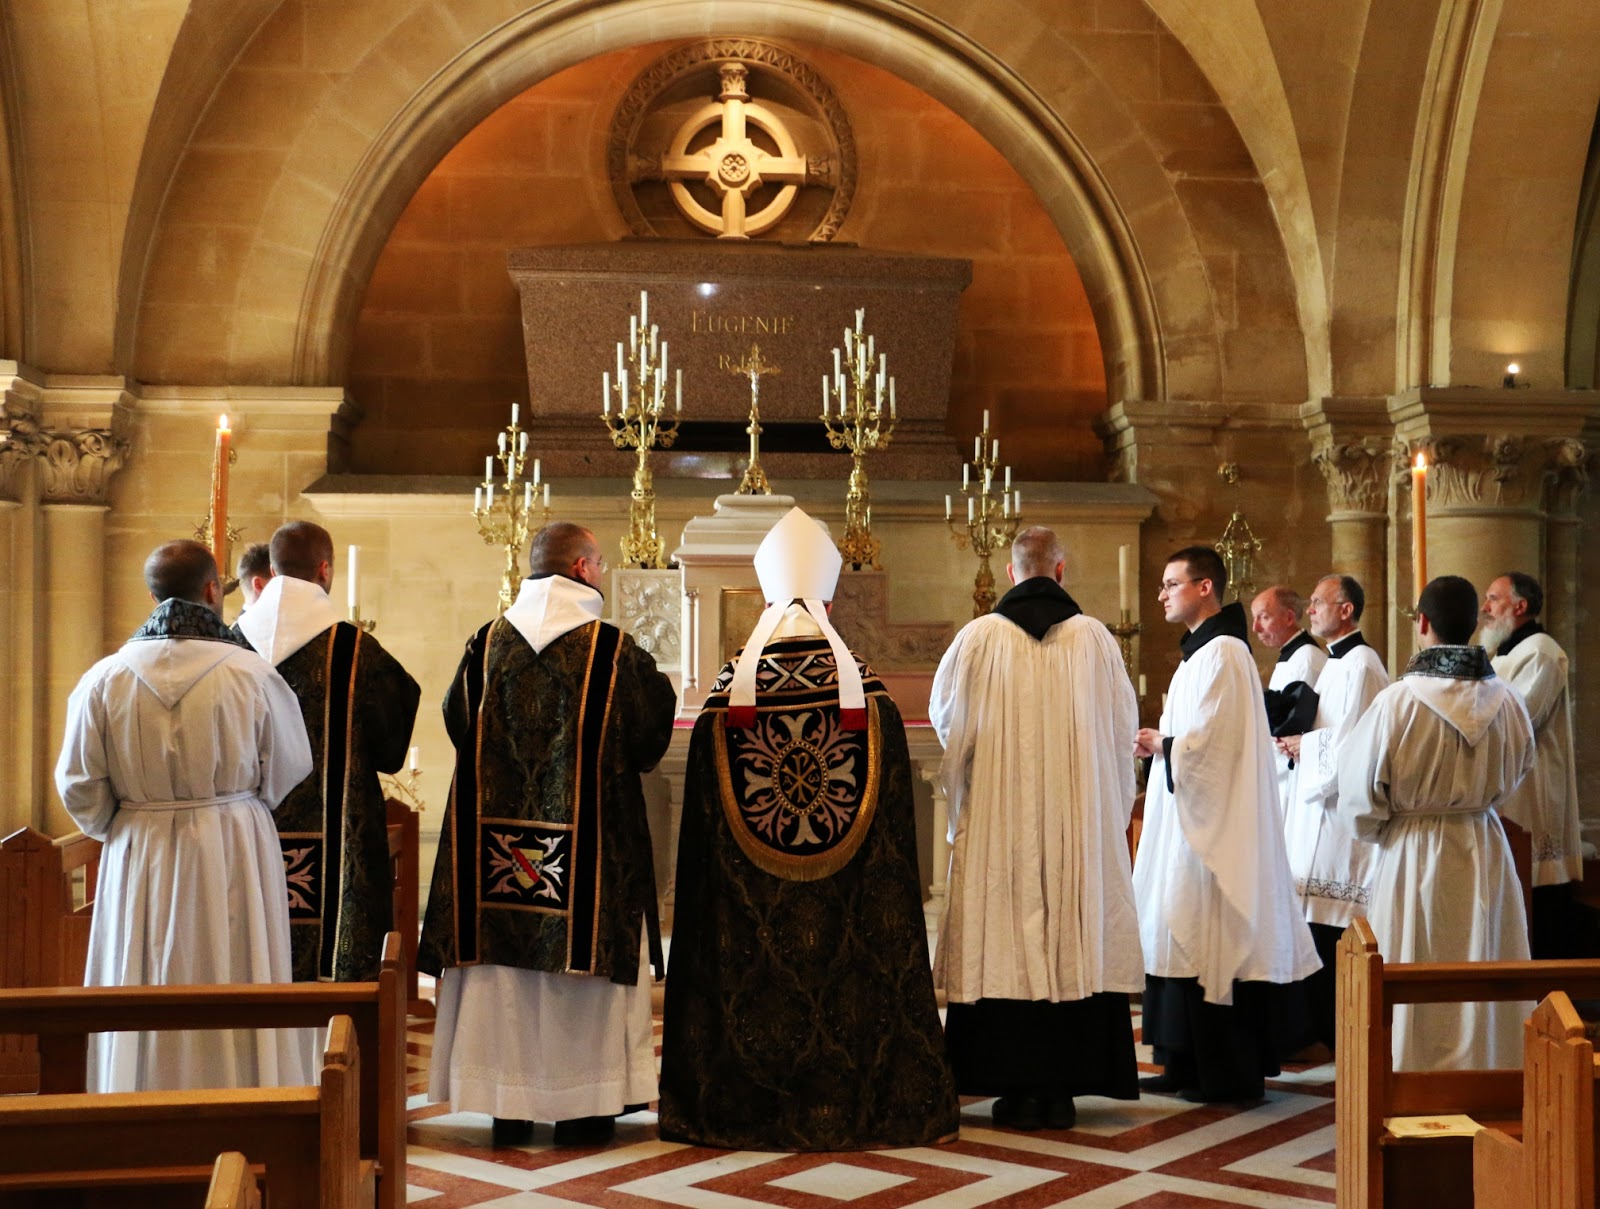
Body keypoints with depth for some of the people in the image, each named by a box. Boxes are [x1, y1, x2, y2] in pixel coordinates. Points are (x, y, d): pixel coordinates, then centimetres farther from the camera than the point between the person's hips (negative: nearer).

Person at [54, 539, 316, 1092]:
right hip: (235, 856, -2)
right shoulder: (253, 676, -10)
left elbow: (79, 786, -2)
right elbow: (287, 775, -1)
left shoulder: (104, 680, -5)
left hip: (137, 860, 2)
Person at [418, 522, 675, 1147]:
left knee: (501, 961, 8)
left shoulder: (486, 645, 1)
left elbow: (457, 725, 10)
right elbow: (649, 737, -2)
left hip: (495, 833, 3)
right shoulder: (613, 650, -9)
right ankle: (580, 1104, 11)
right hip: (589, 836, -3)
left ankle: (508, 1106, 12)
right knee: (583, 953, 6)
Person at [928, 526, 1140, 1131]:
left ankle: (1018, 1087, 2)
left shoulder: (978, 638, -2)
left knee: (1006, 942, 2)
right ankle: (1064, 1086, 6)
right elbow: (1125, 727, 8)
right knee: (1073, 937, 5)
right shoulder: (1095, 638, 1)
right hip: (1080, 818, 1)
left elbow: (944, 718, 9)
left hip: (999, 816, -1)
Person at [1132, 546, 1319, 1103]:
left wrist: (1161, 744, -5)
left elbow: (1209, 739, -21)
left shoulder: (1222, 652, -15)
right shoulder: (1202, 650, 17)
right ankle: (1188, 1064, 16)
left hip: (1214, 823, -10)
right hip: (1192, 819, 10)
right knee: (1187, 938, 11)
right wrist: (1163, 740, 6)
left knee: (1211, 941, -6)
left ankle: (1228, 1074, 0)